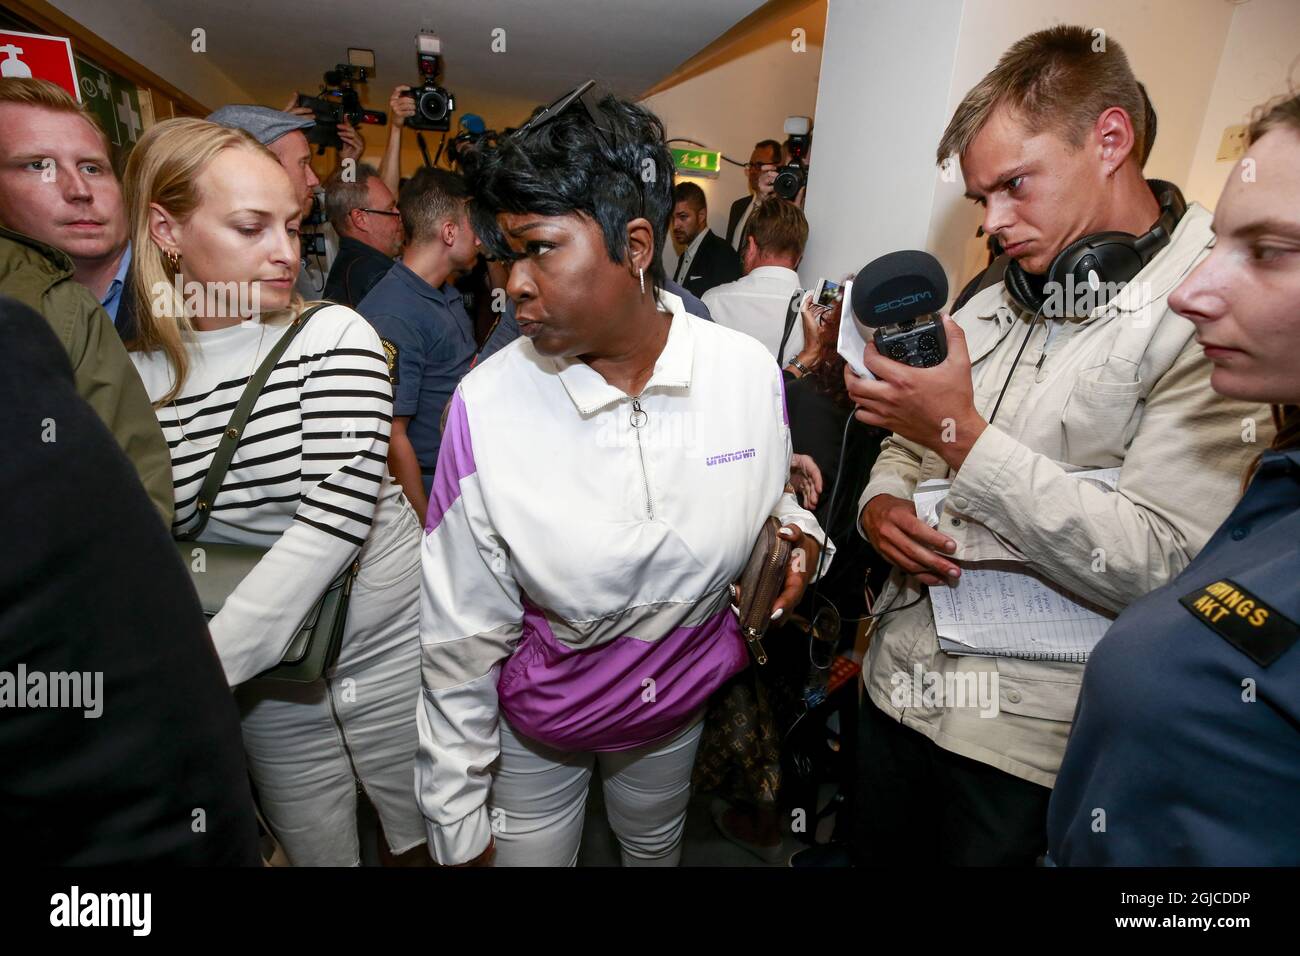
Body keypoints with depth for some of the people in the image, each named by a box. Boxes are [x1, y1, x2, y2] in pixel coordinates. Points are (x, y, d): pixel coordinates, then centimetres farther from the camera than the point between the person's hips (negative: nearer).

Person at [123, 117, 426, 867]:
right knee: (313, 851, 20)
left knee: (433, 839, 15)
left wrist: (206, 663, -23)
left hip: (390, 648, -2)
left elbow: (337, 514, -22)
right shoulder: (132, 379, -3)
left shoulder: (334, 337, -11)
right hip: (266, 677, 3)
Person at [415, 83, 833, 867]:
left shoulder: (750, 371, -18)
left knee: (656, 850, 29)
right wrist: (455, 813, -7)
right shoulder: (485, 406, -23)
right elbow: (462, 637, -15)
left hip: (681, 707, 3)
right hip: (535, 728, -2)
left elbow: (773, 498, 3)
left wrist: (796, 533, -21)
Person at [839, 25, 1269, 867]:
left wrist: (964, 437, -25)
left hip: (1026, 744, -6)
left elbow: (1163, 565, -23)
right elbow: (905, 444, 14)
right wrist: (882, 504, -9)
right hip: (895, 687, 6)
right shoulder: (995, 303, 6)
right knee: (875, 852, 24)